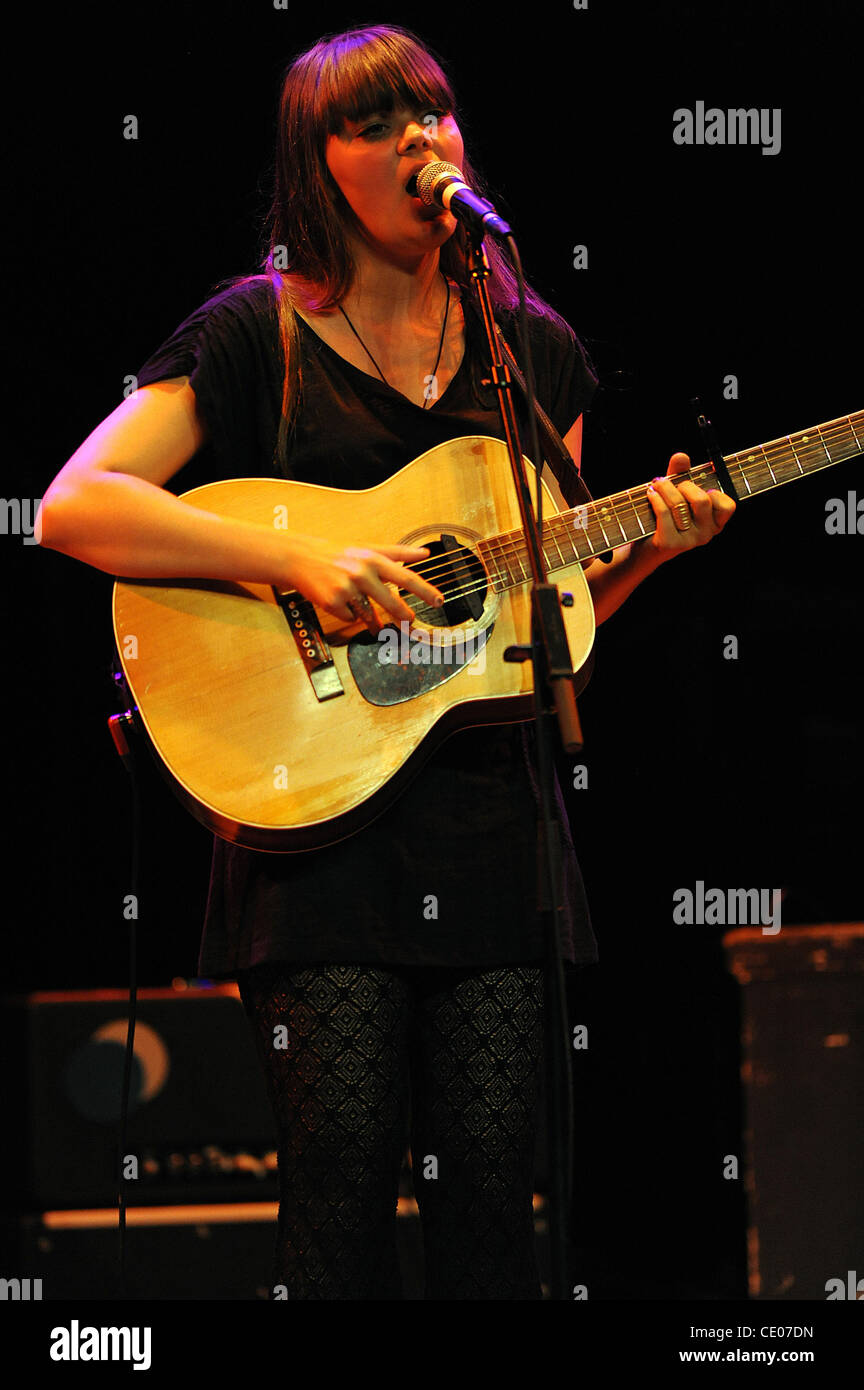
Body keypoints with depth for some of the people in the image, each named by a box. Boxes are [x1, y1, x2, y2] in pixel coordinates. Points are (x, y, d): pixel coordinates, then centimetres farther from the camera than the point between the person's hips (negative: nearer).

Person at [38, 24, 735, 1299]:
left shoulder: (531, 347, 15)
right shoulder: (259, 333, 1)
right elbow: (73, 507, -10)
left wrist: (646, 547, 0)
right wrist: (305, 564, -17)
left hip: (488, 799, 3)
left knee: (490, 1189, -2)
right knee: (343, 1175, -10)